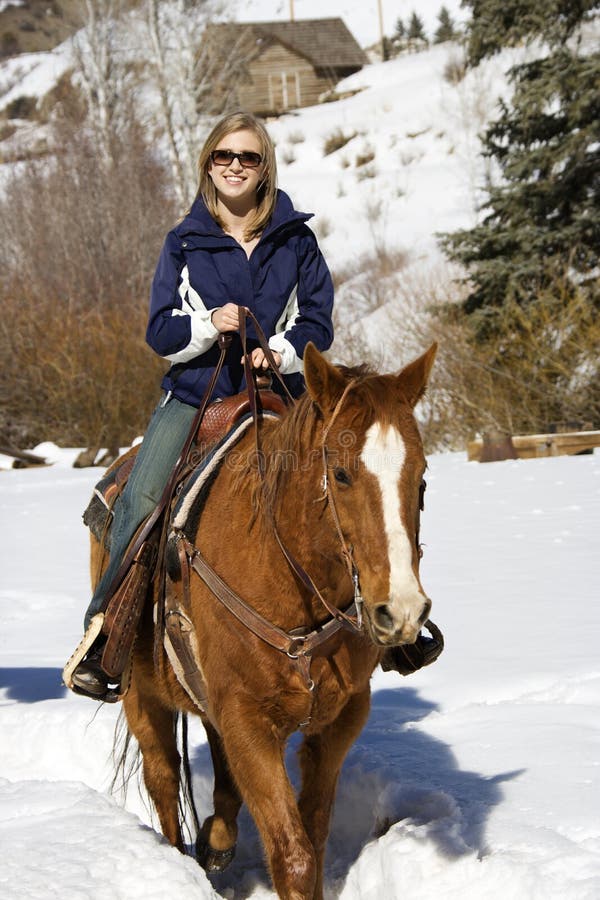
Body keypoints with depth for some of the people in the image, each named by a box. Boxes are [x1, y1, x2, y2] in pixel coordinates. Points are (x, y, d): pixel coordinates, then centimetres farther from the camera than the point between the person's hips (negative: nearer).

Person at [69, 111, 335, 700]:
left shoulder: (294, 240, 8)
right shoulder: (184, 244, 7)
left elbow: (318, 322, 7)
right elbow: (160, 332, 4)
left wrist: (281, 351, -13)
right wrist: (209, 324, -16)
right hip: (194, 392, -1)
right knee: (140, 501, -20)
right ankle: (104, 636, -12)